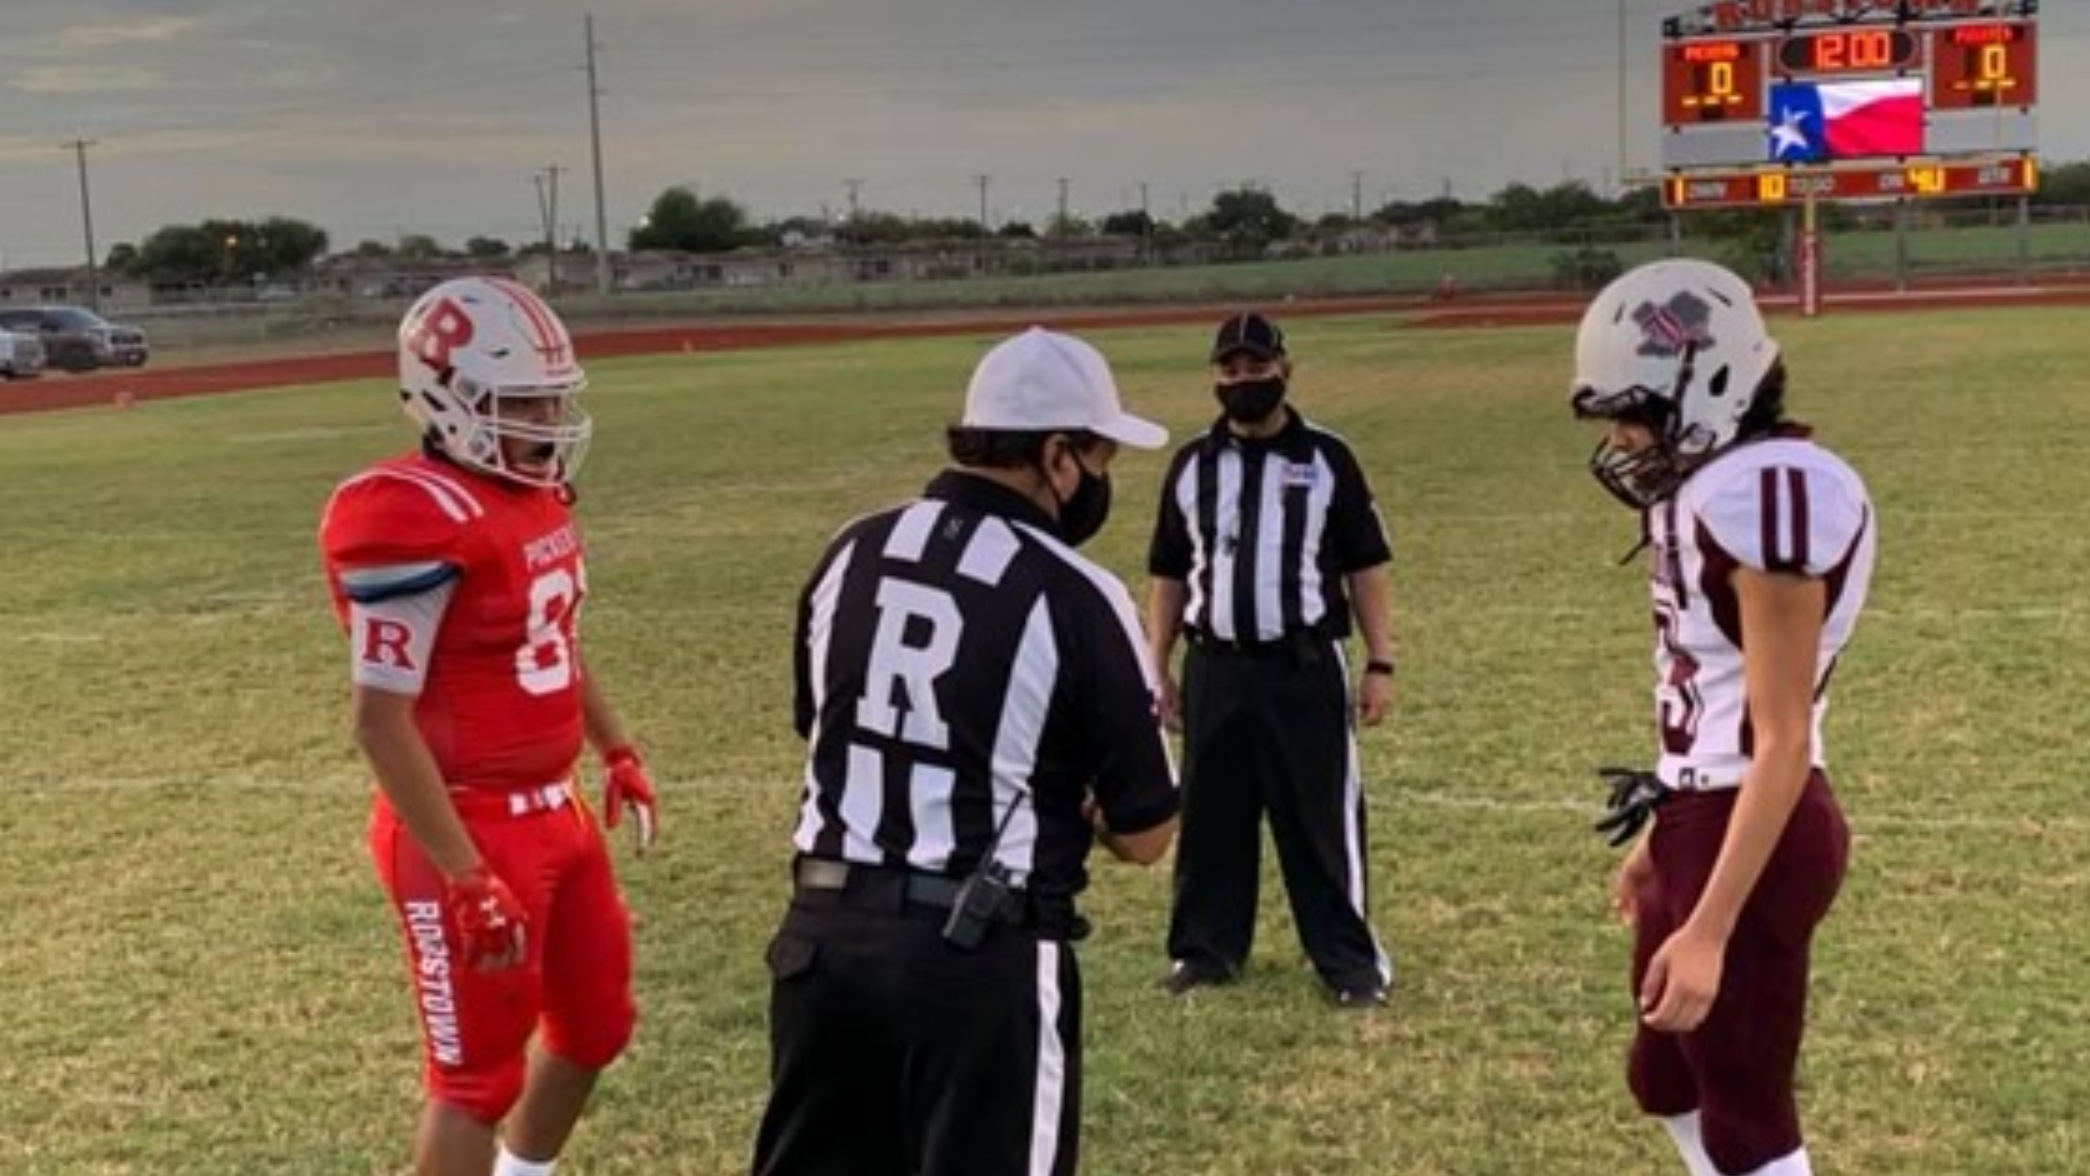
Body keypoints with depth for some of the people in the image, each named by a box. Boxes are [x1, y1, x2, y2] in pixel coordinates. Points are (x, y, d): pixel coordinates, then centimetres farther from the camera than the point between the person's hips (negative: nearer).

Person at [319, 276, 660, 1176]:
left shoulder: (536, 494, 5)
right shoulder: (418, 524, -22)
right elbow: (382, 721, -23)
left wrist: (617, 753, 16)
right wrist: (467, 880, -23)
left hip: (556, 812, 9)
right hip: (470, 830, -9)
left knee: (595, 1026, 21)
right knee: (477, 1074, 4)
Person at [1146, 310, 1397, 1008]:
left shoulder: (1326, 459, 0)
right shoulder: (1191, 466, 8)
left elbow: (1366, 568, 1)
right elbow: (1169, 577, 13)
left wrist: (1379, 664, -4)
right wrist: (1157, 671, 8)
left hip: (1305, 666, -3)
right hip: (1215, 669, 3)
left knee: (1322, 817, 0)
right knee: (1210, 815, 10)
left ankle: (1350, 960, 10)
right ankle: (1207, 948, 24)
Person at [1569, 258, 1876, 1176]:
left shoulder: (1765, 492, -21)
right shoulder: (1712, 489, 8)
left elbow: (1782, 739, -22)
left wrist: (1710, 928, -23)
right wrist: (1664, 843, 23)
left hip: (1746, 837, -10)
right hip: (1703, 822, 10)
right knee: (1667, 1078, 23)